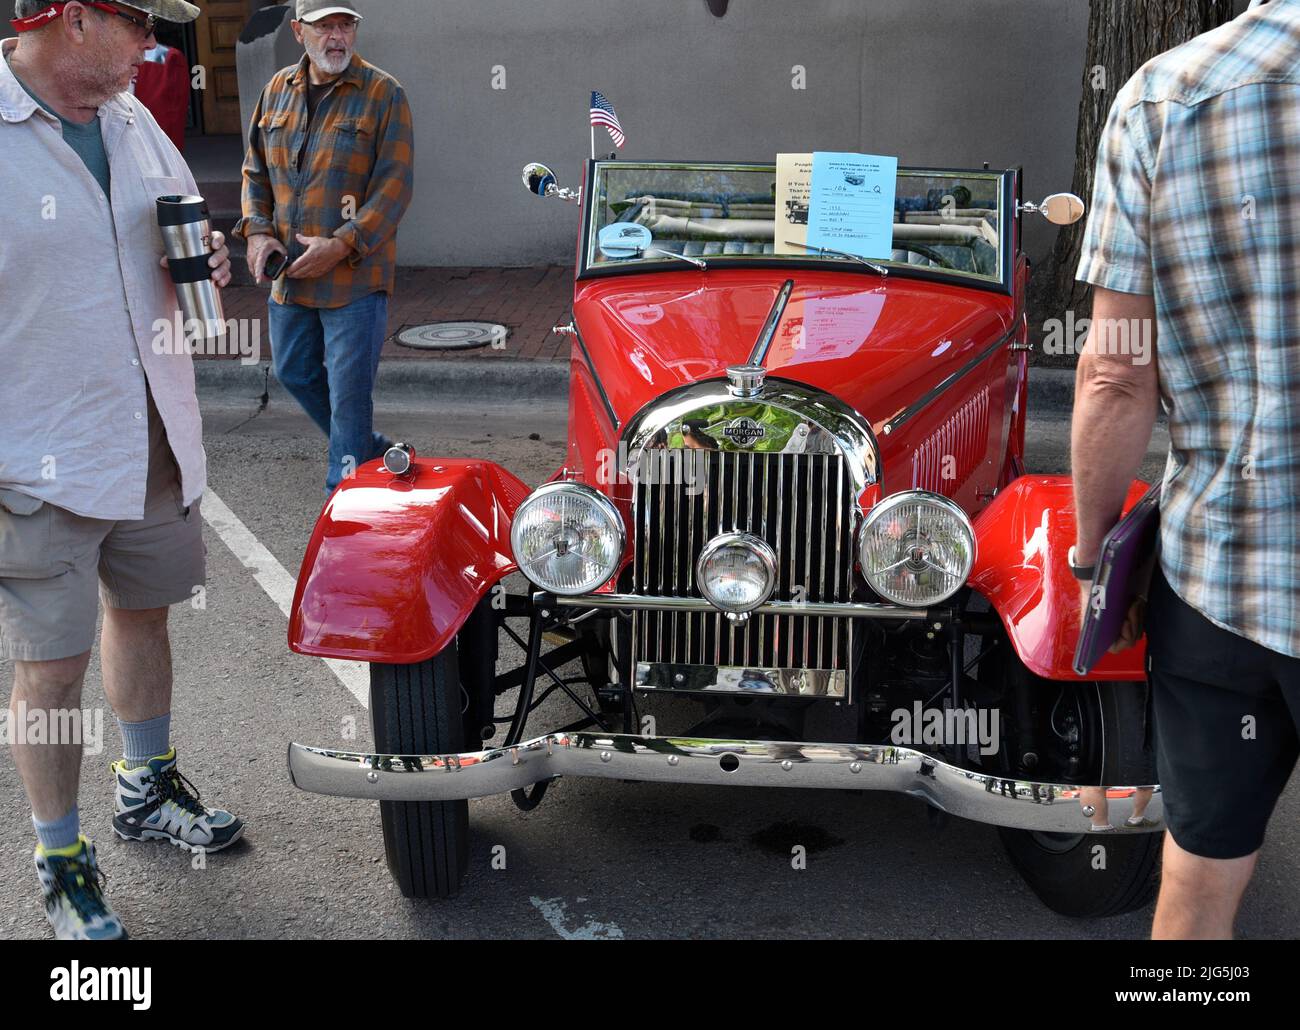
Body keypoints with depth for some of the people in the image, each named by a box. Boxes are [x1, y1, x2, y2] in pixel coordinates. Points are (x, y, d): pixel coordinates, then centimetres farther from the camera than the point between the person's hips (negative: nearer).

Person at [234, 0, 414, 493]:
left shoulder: (382, 93, -6)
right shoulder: (277, 91, 10)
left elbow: (395, 184, -11)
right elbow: (256, 171, 17)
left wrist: (342, 245, -19)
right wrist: (257, 230, 0)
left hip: (355, 274, -6)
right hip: (288, 272, 6)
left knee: (349, 390, -3)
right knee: (294, 373, 17)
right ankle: (371, 450, 36)